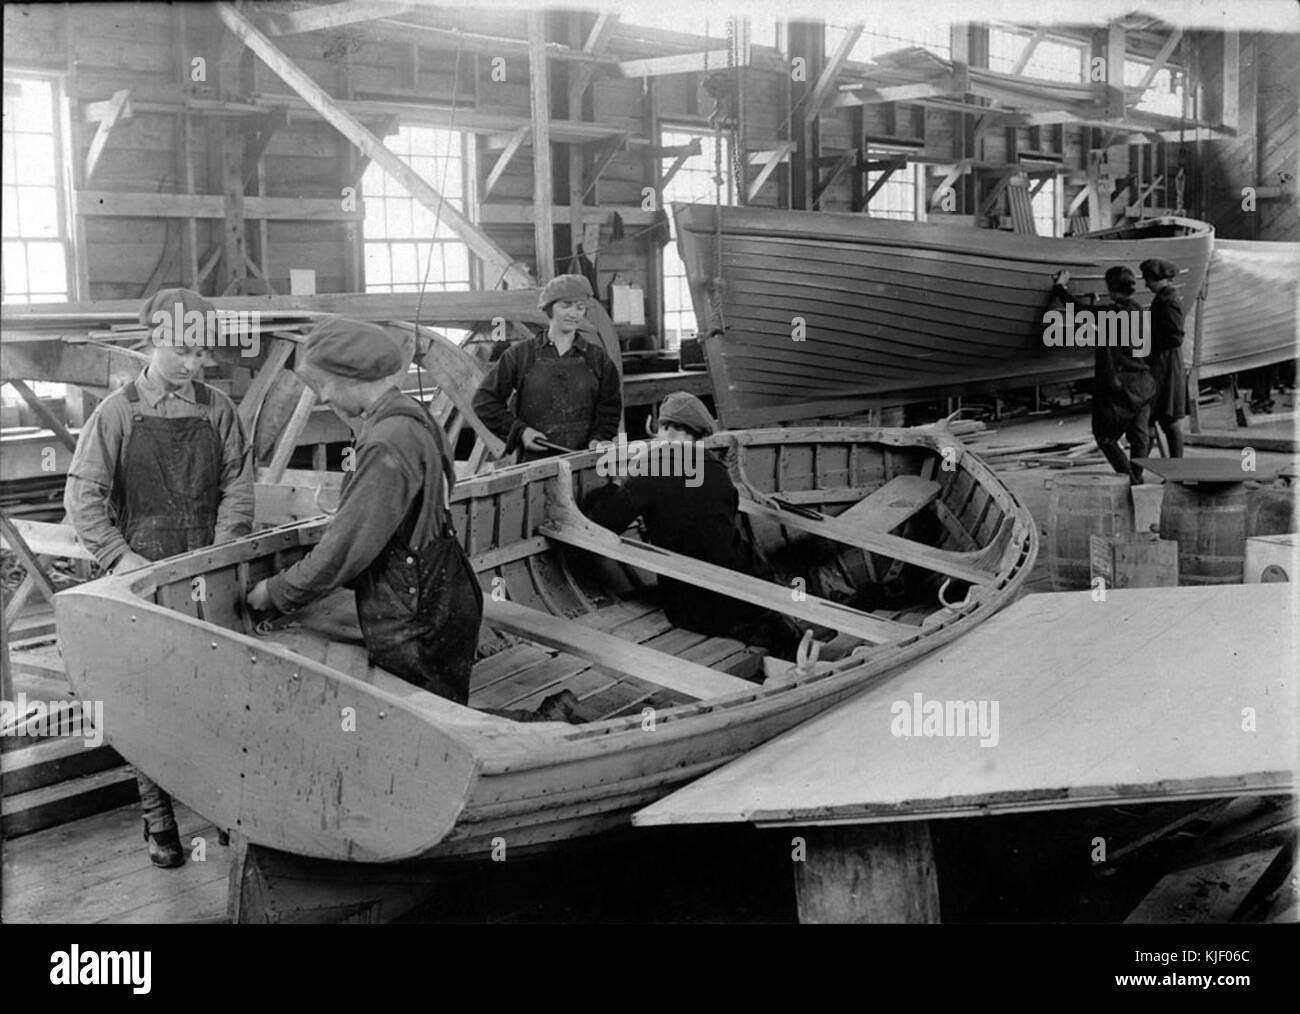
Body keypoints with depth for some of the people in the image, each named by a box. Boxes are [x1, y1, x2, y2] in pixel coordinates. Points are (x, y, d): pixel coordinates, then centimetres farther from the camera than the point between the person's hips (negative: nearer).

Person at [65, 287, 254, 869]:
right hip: (144, 577, -2)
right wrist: (118, 555, -15)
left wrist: (224, 550, -9)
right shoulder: (118, 413, -2)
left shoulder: (217, 410, 5)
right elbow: (82, 495, -4)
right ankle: (158, 818, 11)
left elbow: (237, 485, 4)